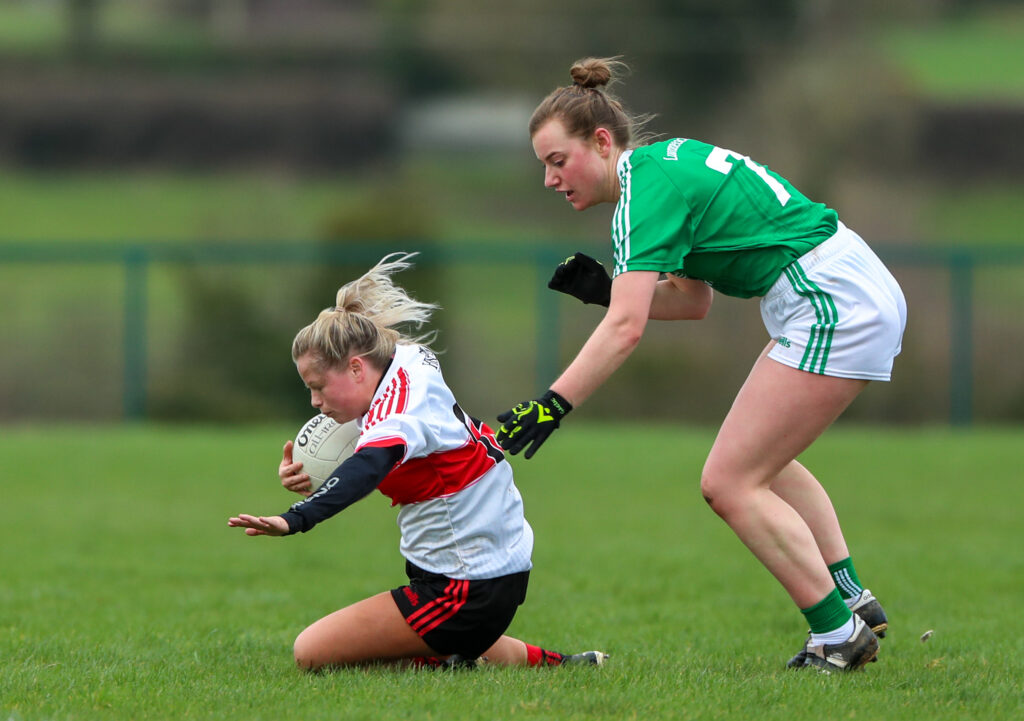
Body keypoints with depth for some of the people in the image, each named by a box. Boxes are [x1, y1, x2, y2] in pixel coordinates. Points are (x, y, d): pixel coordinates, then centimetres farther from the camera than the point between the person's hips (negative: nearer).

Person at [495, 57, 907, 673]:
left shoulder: (646, 189, -15)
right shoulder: (667, 162, 14)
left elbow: (626, 329, -26)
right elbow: (694, 301, 20)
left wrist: (551, 407, -30)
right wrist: (605, 288, 7)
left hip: (832, 309, -11)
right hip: (864, 295, 11)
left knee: (729, 482, -8)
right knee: (759, 461, 26)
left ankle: (837, 634, -6)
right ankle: (853, 600, 27)